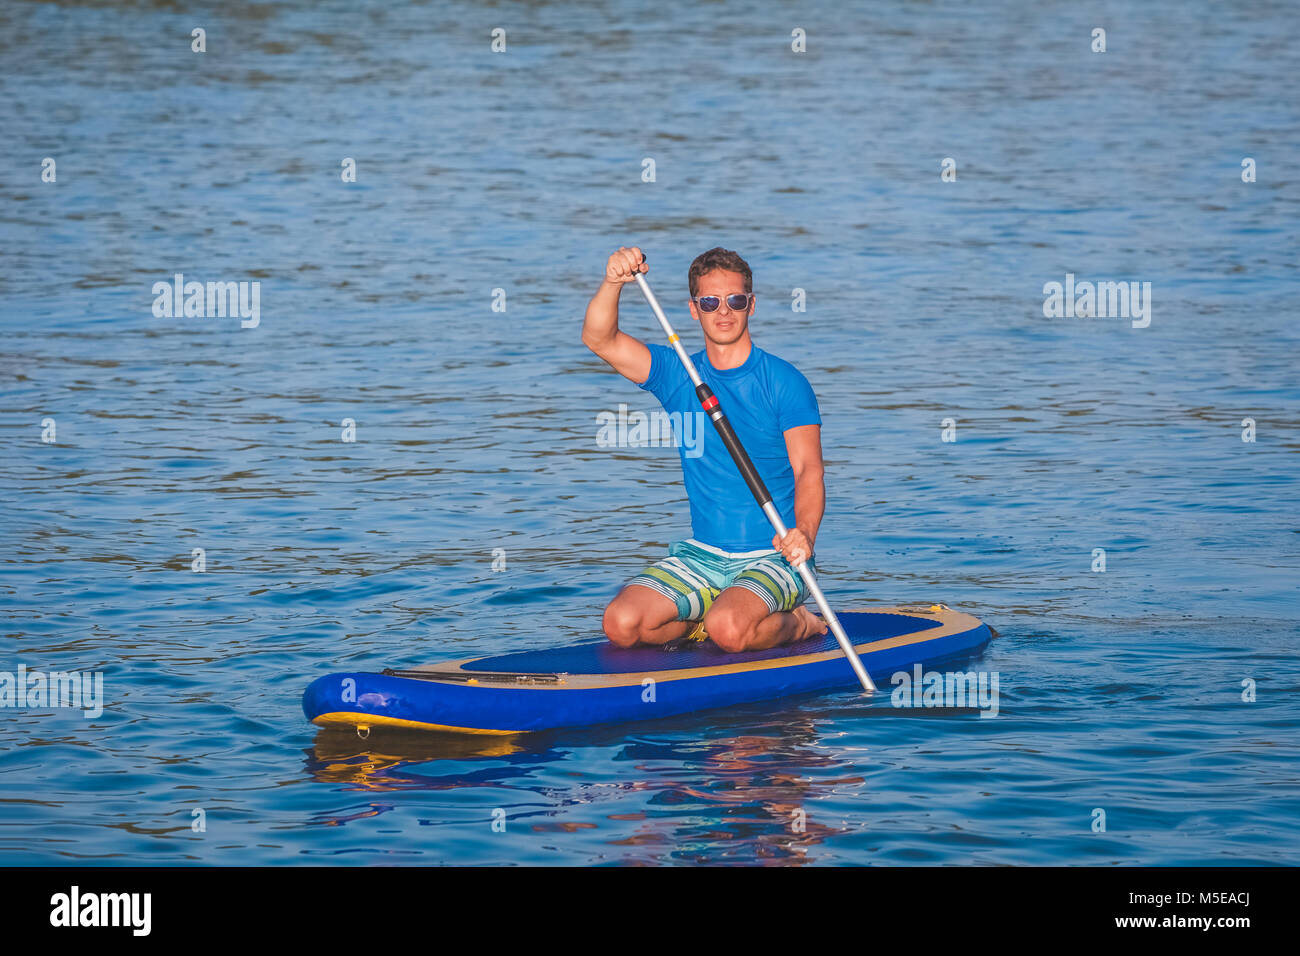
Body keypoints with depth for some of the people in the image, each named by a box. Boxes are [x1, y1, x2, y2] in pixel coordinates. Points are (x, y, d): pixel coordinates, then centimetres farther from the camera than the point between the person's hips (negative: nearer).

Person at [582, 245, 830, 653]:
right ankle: (706, 620, 11)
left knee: (728, 630, -32)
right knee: (620, 624, -16)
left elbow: (808, 470, -15)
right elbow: (599, 339, -6)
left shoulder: (784, 382, -6)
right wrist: (613, 283, -26)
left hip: (774, 559, -4)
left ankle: (796, 624, 1)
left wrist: (804, 532, -35)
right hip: (701, 555, 4)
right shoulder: (678, 375, 6)